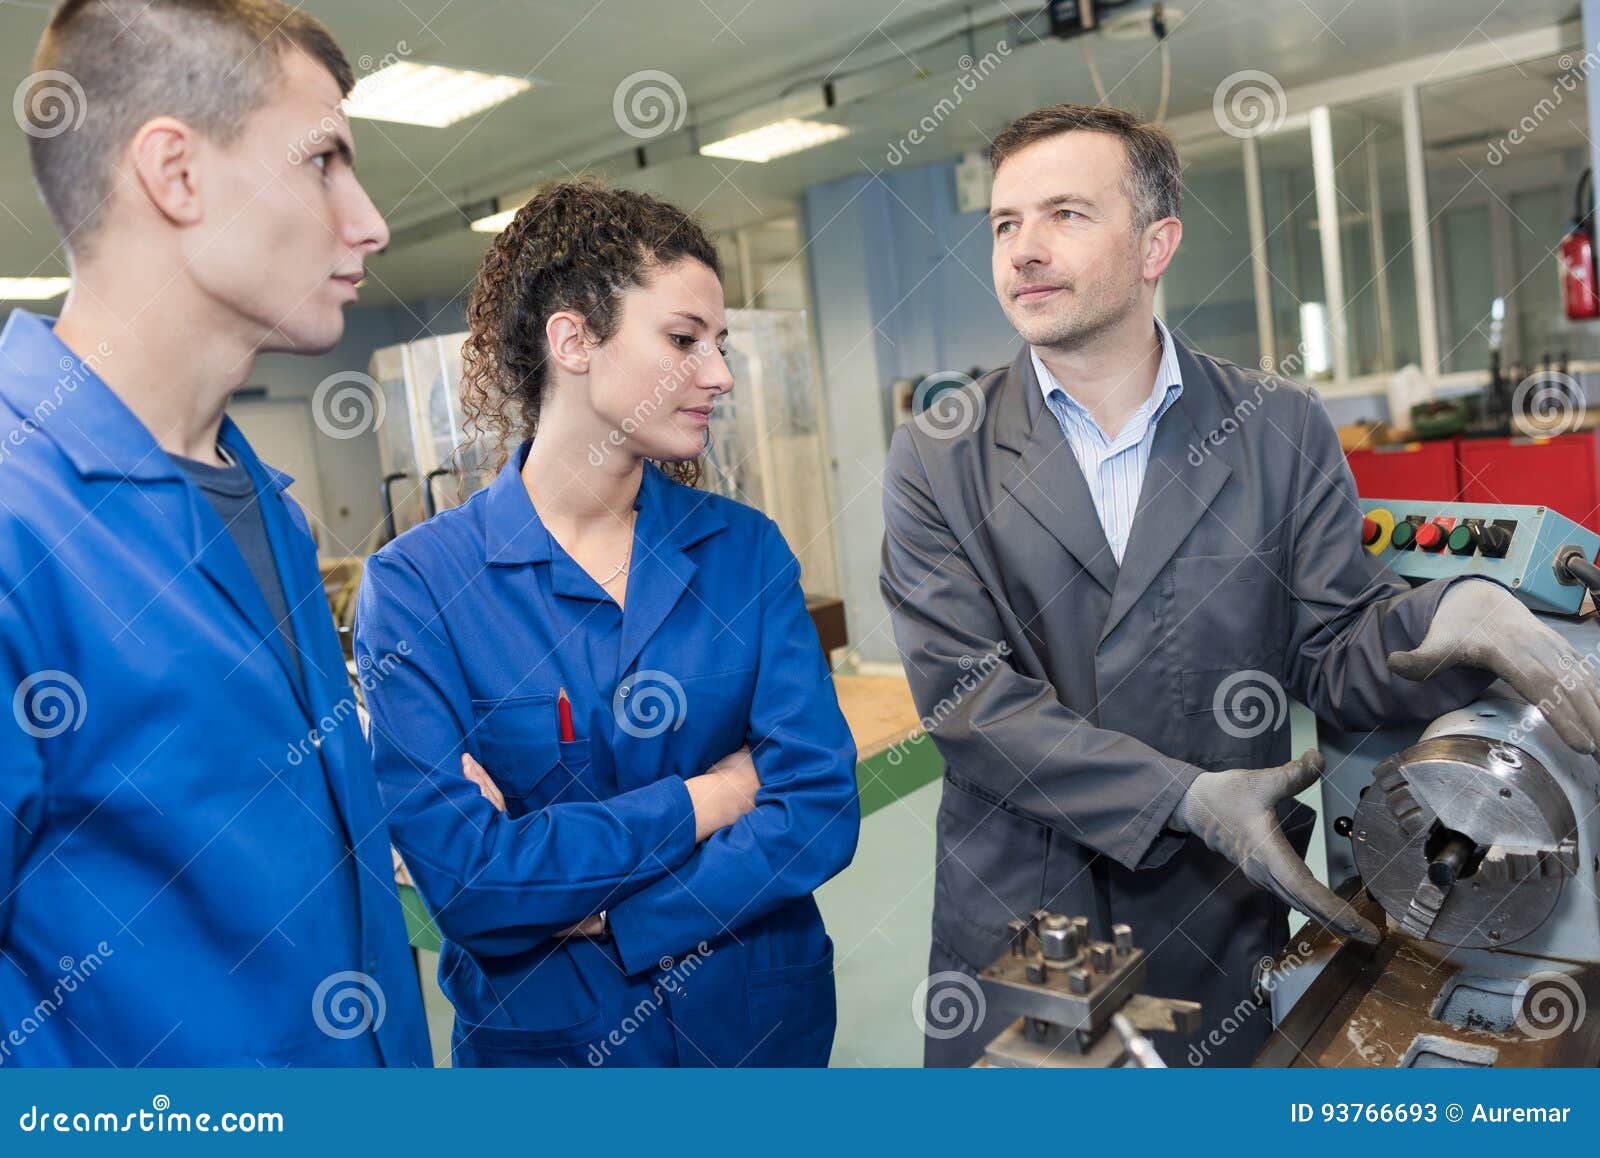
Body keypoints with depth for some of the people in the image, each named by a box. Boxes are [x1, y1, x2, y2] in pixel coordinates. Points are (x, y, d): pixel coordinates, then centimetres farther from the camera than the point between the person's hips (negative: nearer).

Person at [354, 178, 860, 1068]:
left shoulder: (746, 549, -7)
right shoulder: (418, 583, -15)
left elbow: (823, 806, -13)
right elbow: (461, 876, -21)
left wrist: (597, 913, -20)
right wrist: (713, 798, -16)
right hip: (543, 1035, -2)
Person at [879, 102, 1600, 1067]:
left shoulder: (1282, 430, -1)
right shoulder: (938, 460, -5)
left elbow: (1332, 657, -2)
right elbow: (967, 696, -13)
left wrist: (1452, 614, -25)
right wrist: (1190, 798, -20)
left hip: (1218, 927, 1)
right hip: (1010, 918, 0)